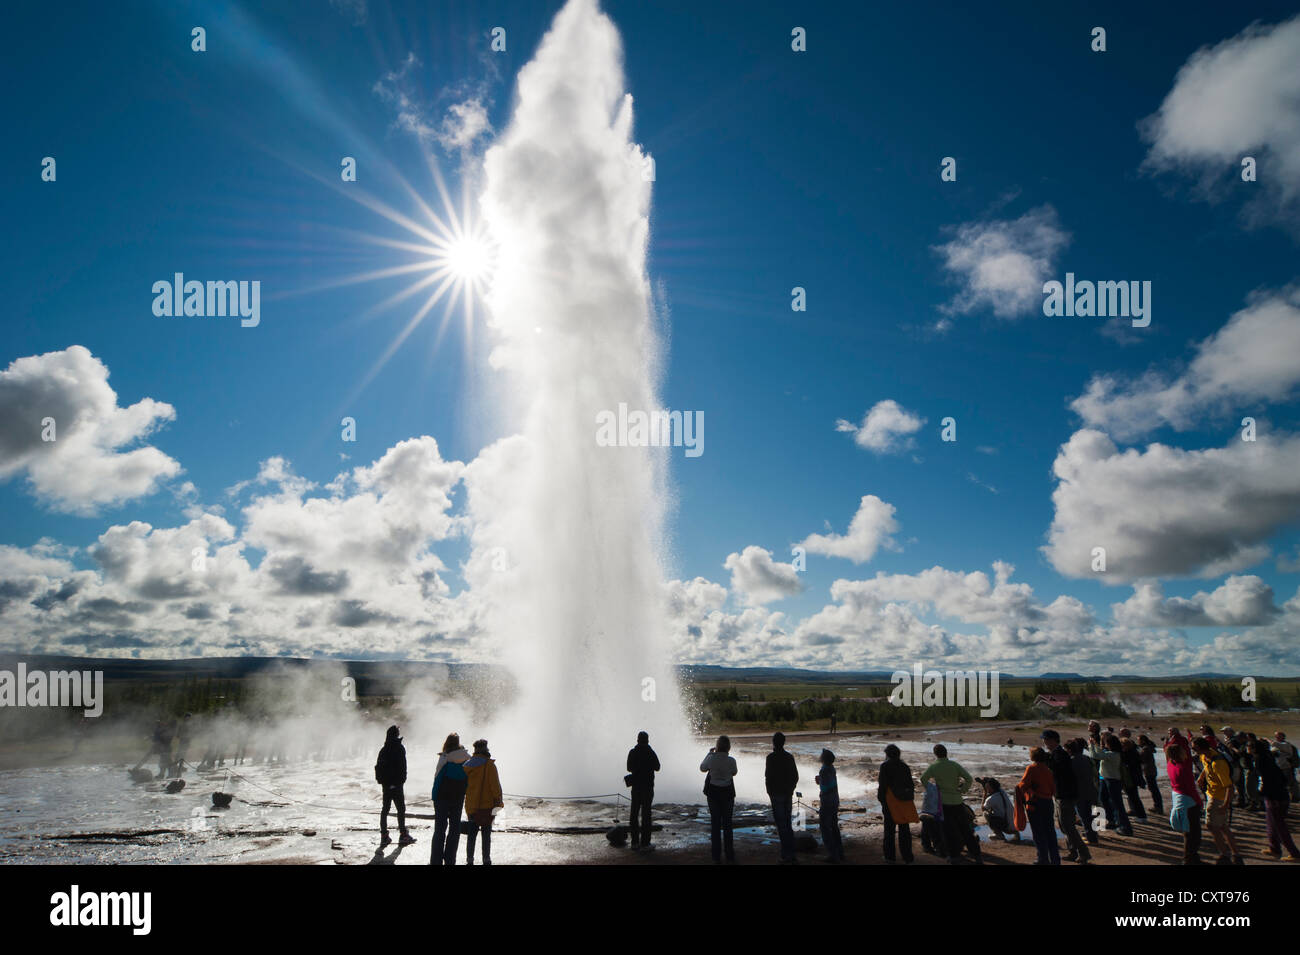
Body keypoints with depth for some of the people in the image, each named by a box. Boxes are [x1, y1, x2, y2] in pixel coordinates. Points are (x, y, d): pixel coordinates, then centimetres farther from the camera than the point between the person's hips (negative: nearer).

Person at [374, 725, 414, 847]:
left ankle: (384, 836, 15)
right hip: (396, 784, -7)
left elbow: (378, 767, 11)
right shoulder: (399, 748, -13)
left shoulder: (383, 749, 8)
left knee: (385, 808, 13)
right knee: (401, 809, -1)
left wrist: (380, 780, 16)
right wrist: (402, 780, -9)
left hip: (385, 784, 7)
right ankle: (403, 835, -1)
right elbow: (402, 767, -16)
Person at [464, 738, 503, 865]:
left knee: (472, 833, 11)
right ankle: (486, 860, 8)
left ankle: (469, 860, 11)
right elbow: (495, 785, -14)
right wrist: (498, 802, -8)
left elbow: (463, 785, 11)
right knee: (486, 833, 5)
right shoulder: (489, 765, -11)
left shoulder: (467, 765, 4)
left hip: (471, 805, 4)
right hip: (487, 805, -4)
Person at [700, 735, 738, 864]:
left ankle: (716, 857, 11)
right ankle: (730, 857, 15)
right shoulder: (731, 761, -15)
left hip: (713, 792, 0)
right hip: (727, 792, 0)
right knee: (727, 824, 12)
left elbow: (702, 768, 6)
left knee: (715, 823, 9)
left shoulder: (711, 759, -14)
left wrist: (709, 753, 13)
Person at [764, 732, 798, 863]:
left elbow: (768, 777, -15)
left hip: (776, 794, -6)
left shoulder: (771, 757, -12)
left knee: (781, 825, -3)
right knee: (788, 825, 14)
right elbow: (796, 777, 10)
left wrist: (770, 793, -2)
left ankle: (786, 856, -4)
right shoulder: (789, 757, 6)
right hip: (788, 795, 6)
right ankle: (791, 855, 17)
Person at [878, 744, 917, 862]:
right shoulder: (905, 766, 7)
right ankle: (907, 858, 8)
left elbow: (882, 785, -10)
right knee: (904, 829, 8)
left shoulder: (885, 766, -6)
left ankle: (889, 856, 14)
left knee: (889, 828, 8)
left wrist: (881, 800, -2)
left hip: (890, 800, -4)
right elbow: (910, 785, 9)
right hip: (905, 801, 4)